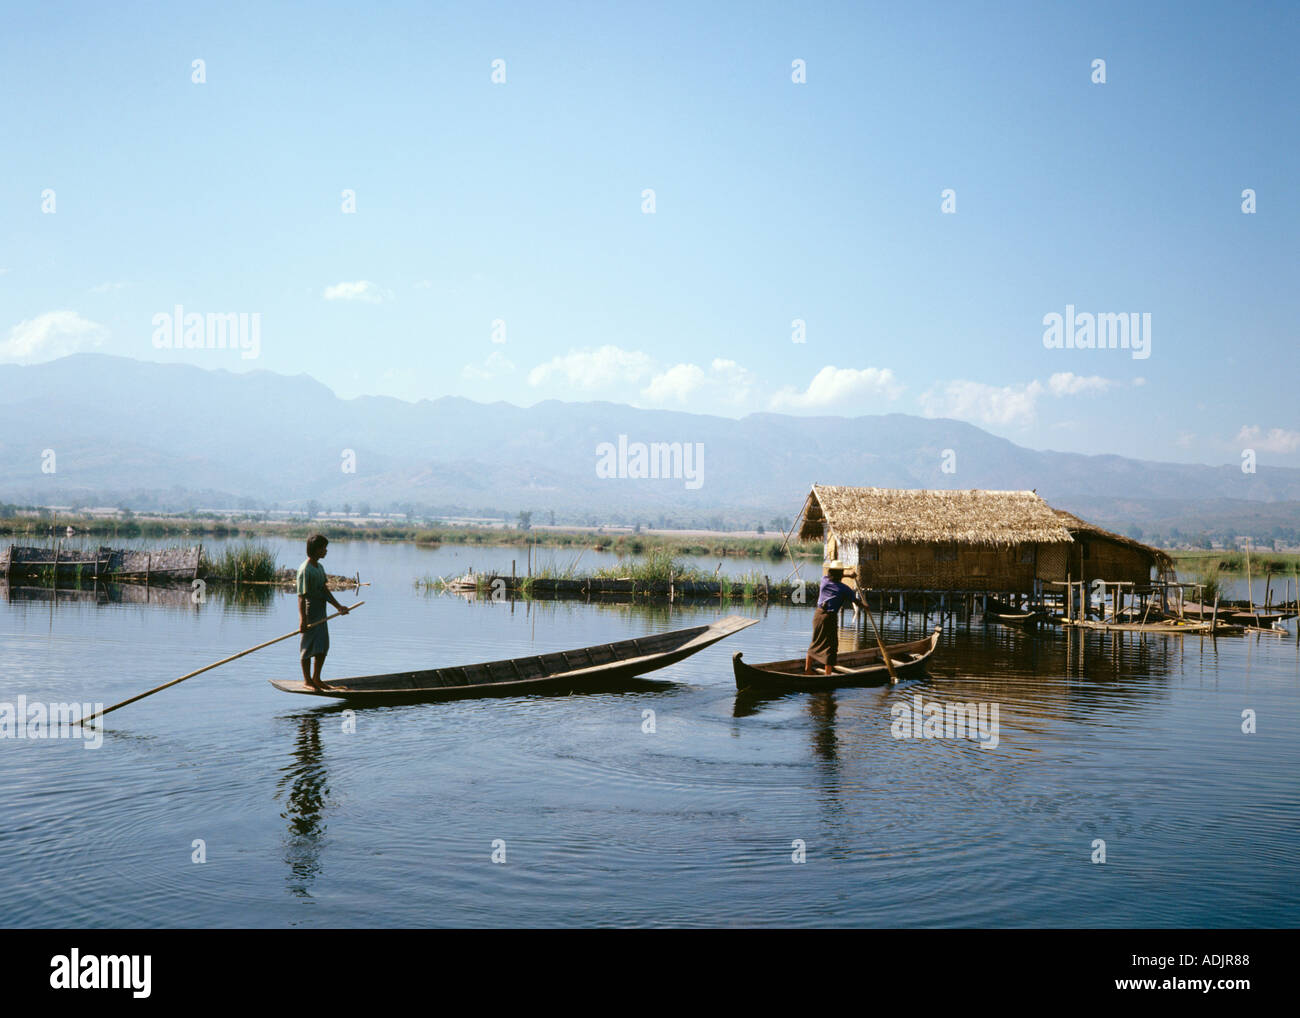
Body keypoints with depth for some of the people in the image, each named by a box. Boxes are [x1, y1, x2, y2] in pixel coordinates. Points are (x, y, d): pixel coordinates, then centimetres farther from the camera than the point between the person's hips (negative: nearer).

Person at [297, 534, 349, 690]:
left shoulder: (320, 567, 12)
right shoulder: (305, 570, -17)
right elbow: (301, 596, -22)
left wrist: (338, 606, 7)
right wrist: (302, 619, -27)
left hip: (321, 613, 9)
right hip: (310, 614, -9)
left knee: (323, 647, 11)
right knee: (308, 647, 1)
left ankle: (316, 678, 22)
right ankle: (307, 680, 11)